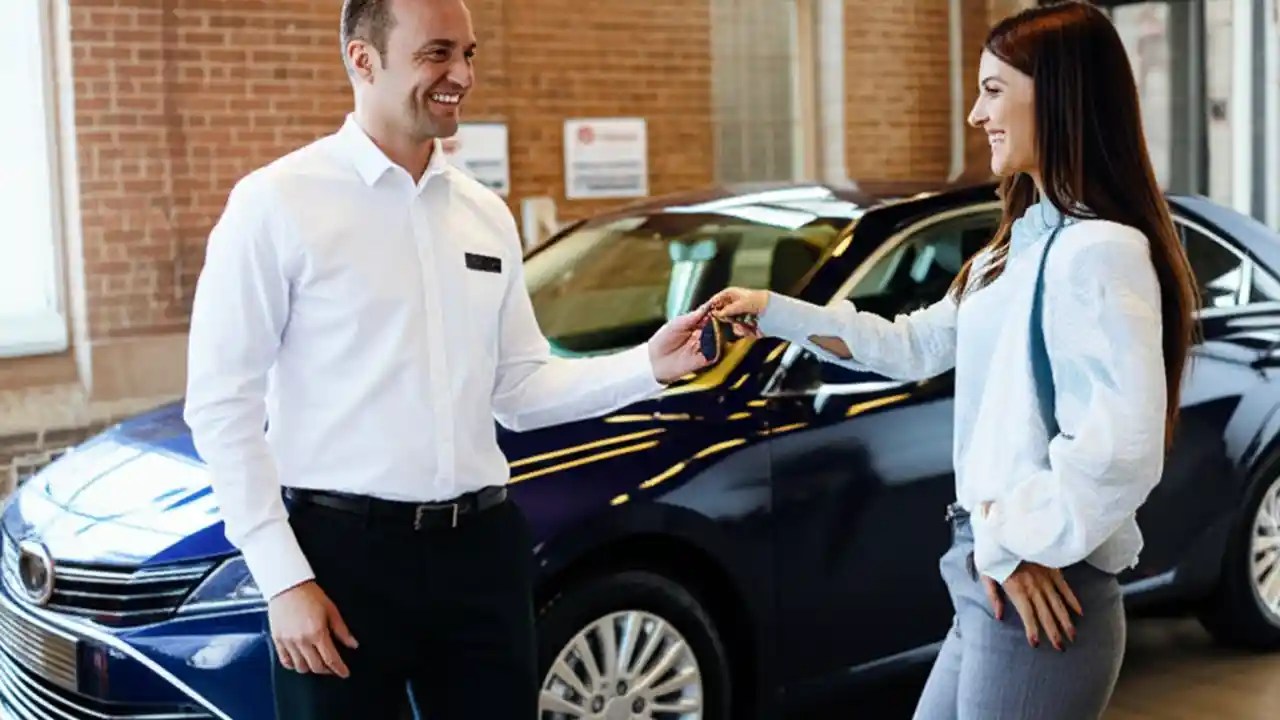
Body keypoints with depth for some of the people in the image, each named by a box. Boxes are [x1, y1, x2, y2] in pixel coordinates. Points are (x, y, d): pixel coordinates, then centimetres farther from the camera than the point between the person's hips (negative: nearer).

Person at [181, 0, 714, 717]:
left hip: (481, 548, 5)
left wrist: (649, 366, -3)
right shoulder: (278, 203, -7)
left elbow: (519, 389, 12)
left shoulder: (487, 214, 10)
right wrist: (284, 578, -12)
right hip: (344, 551, -4)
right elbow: (221, 403, -8)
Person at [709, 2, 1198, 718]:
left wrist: (1018, 541, -18)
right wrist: (778, 313, 20)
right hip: (993, 585, 10)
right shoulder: (1023, 247, 15)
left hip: (1037, 601, -10)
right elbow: (918, 344, 23)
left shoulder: (1099, 251, -18)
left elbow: (1124, 447, -28)